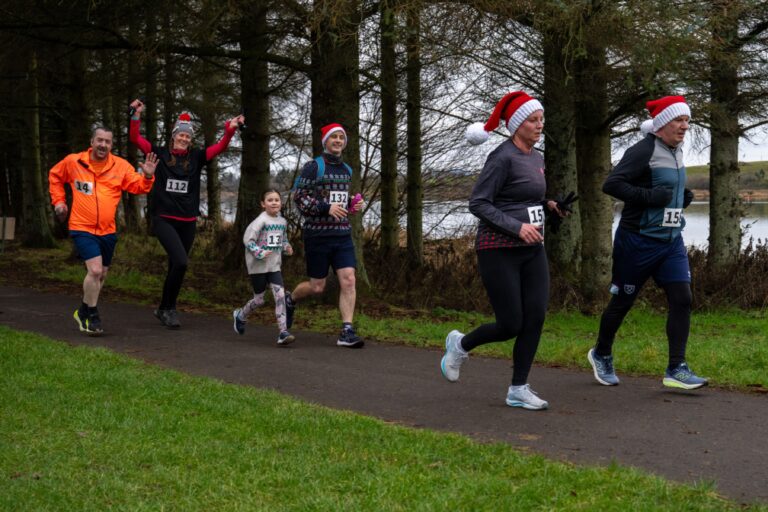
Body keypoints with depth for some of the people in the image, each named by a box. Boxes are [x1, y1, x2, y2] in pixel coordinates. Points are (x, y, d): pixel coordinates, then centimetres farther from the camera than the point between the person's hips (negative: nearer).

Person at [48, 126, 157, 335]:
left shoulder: (120, 166, -2)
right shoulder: (73, 162, -4)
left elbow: (138, 186, -7)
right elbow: (55, 176, 14)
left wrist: (147, 176, -27)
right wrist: (58, 200, 6)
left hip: (107, 231, 4)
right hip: (82, 229, -4)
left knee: (101, 274, 16)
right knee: (95, 270, -19)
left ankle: (84, 312, 38)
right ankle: (92, 317, -1)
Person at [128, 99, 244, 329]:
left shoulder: (196, 157, 7)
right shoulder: (160, 154, 3)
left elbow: (221, 146, 0)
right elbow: (135, 138, -1)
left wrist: (230, 129, -13)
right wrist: (136, 116, -11)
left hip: (187, 222, 4)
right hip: (163, 219, -4)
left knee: (176, 266, 12)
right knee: (180, 262, -20)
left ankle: (165, 309, 28)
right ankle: (167, 308, -4)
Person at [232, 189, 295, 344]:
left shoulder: (282, 221, 7)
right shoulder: (261, 220, -13)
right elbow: (248, 239, -14)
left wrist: (286, 247, 2)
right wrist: (259, 253, -25)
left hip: (274, 266, 5)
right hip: (258, 266, -5)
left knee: (280, 295, -12)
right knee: (259, 300, 6)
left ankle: (283, 332, -13)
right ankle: (240, 315, 37)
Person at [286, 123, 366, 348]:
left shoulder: (346, 170, 15)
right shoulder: (313, 167, -5)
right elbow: (299, 197, -11)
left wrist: (354, 204, 8)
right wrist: (326, 208, -21)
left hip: (342, 235, 5)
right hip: (318, 235, -5)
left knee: (348, 280, -10)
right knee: (317, 287, 3)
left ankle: (347, 332, -8)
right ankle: (290, 300, 35)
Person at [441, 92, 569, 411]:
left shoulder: (536, 158, 13)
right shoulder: (503, 157, -13)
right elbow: (478, 203, -16)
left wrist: (547, 205, 9)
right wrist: (517, 227, -23)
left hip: (532, 249, 8)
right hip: (499, 251, -7)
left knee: (536, 318, -3)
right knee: (510, 325, -5)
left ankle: (518, 390, 6)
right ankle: (460, 344, 23)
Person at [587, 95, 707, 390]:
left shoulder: (676, 152, 11)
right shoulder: (643, 152, -16)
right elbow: (611, 184, -22)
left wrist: (682, 198, 7)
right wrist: (650, 196, -27)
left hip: (671, 241, 7)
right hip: (639, 241, -7)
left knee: (682, 299, -6)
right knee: (622, 302, 8)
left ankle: (676, 370, -3)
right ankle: (601, 355, 31)